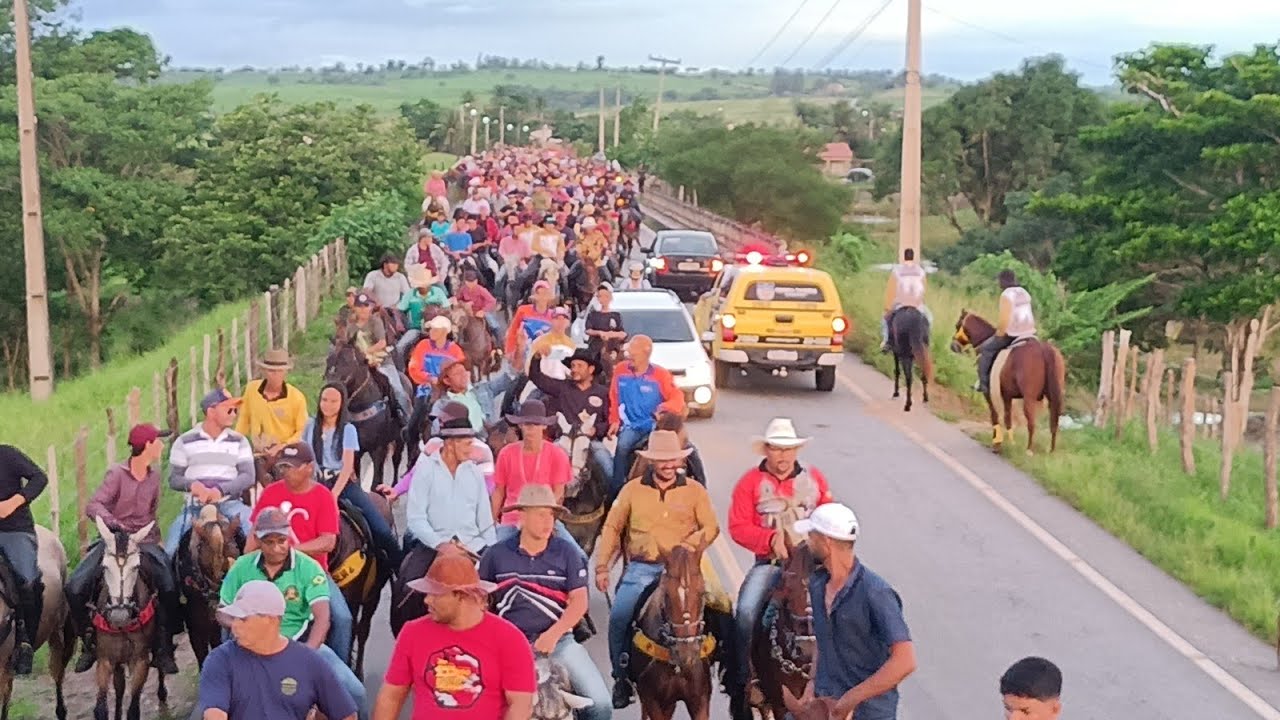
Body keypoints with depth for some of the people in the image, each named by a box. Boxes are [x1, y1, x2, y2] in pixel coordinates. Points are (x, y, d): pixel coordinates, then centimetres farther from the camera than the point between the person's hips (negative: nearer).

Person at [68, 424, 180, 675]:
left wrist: (153, 537, 9)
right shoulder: (117, 473, -6)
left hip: (144, 541, 3)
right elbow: (93, 506, -16)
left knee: (169, 589, -21)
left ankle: (163, 649, -6)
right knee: (74, 588, -20)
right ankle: (89, 642, 3)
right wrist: (113, 522, -34)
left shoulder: (154, 476, 11)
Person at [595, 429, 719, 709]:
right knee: (618, 617, -18)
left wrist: (687, 548, -14)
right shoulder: (632, 489, 10)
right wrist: (602, 566, 2)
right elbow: (612, 528, 11)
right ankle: (622, 679, -1)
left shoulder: (694, 491, 9)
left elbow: (711, 528, 4)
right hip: (641, 568, 1)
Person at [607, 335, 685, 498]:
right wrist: (615, 421, 7)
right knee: (622, 446, -30)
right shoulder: (620, 370, 5)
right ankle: (615, 491, -24)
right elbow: (614, 398, 13)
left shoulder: (660, 374, -3)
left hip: (655, 425, -1)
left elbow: (677, 398, -4)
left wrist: (666, 407, -25)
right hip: (631, 425, 1)